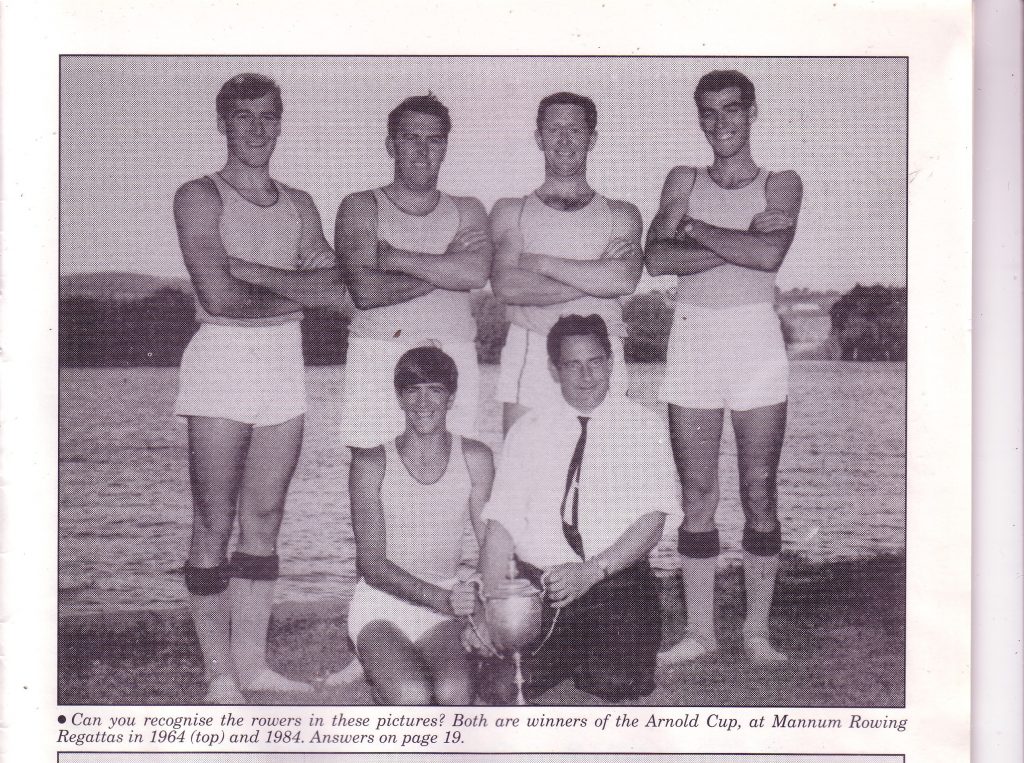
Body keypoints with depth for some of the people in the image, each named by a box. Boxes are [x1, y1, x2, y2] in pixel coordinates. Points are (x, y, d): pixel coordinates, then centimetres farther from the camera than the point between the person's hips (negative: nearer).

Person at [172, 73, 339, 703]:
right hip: (221, 358, -5)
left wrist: (256, 277, -8)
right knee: (215, 525, -3)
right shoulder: (200, 197, -1)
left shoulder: (299, 205, 16)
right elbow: (220, 296, -13)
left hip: (285, 362, 5)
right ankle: (221, 675, 3)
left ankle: (252, 665, 13)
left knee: (264, 520, 7)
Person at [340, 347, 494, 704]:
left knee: (455, 694, -30)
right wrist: (442, 598, -25)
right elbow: (372, 564, -10)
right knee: (411, 696, -27)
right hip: (381, 607, -1)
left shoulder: (474, 458, 0)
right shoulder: (371, 463, -5)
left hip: (442, 613, 1)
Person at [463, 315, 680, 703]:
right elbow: (501, 524, 2)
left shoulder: (643, 426, 4)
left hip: (617, 587, -1)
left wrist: (591, 572, -21)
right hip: (536, 590, 1)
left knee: (617, 683, -24)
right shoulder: (527, 431, 9)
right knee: (500, 687, -20)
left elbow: (651, 523, -5)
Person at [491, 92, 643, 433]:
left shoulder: (621, 214, 14)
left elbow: (625, 279, -7)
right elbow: (507, 286, -5)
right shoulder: (510, 211, 13)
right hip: (529, 356, 0)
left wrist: (540, 263, -5)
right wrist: (595, 277, -6)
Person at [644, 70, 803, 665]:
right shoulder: (684, 182, 13)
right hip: (692, 335, 2)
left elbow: (769, 255, -13)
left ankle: (758, 630, 11)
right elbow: (657, 258, -4)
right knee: (697, 497, 3)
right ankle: (700, 631, 12)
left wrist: (695, 229, -4)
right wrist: (738, 246, -10)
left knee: (759, 494, 1)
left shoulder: (781, 184, 8)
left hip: (755, 336, -1)